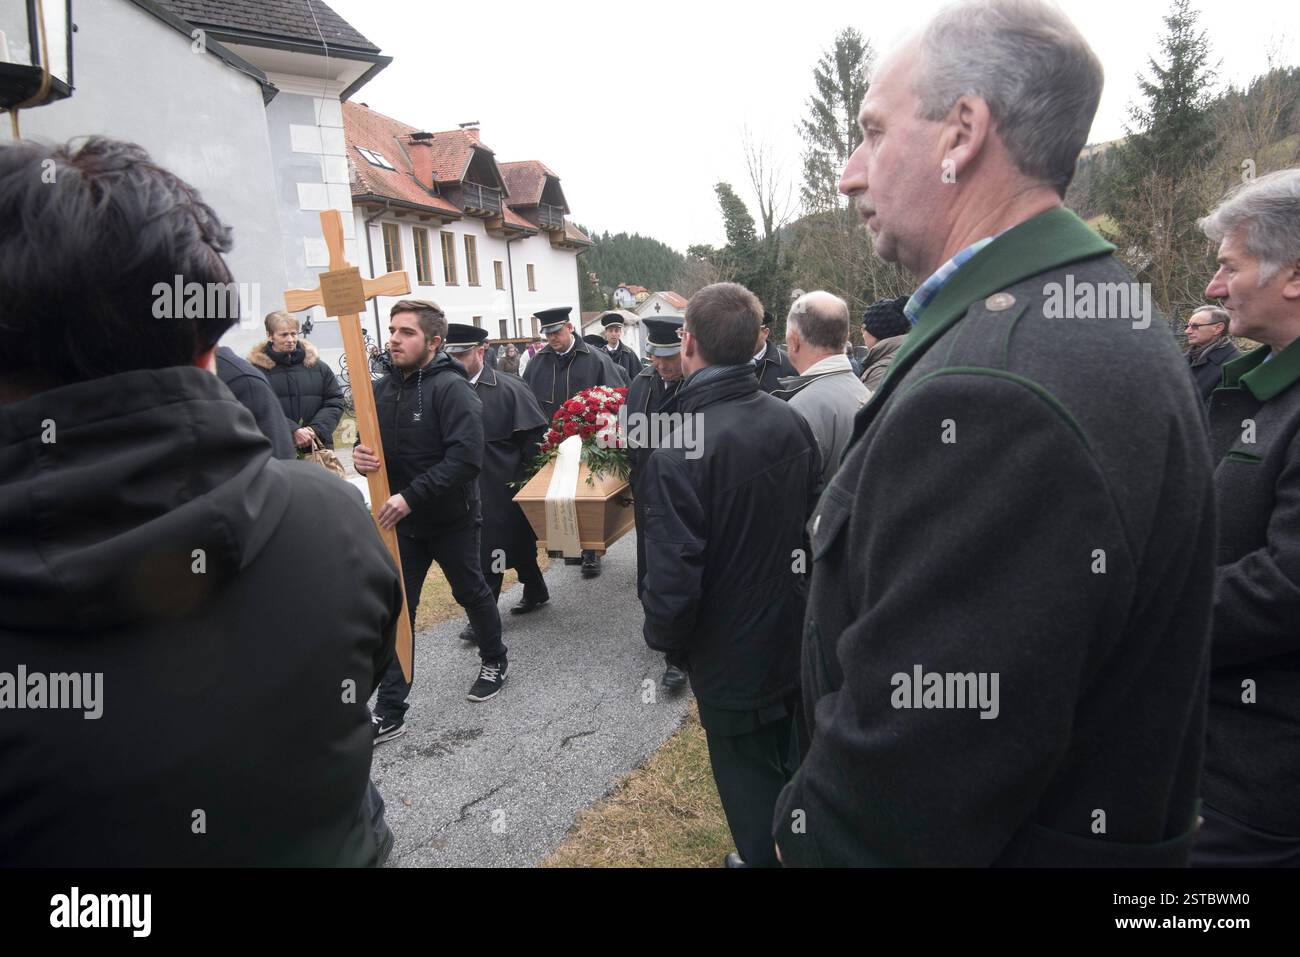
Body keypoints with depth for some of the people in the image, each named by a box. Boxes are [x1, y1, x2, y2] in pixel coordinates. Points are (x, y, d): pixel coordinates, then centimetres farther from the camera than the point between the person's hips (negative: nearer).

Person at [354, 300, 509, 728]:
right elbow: (373, 443, 13)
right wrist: (361, 455, -12)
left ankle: (494, 660, 42)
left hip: (451, 518, -5)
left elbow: (466, 458, -27)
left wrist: (410, 496, -29)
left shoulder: (452, 388, -18)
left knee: (471, 593, 16)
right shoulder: (382, 389, 3)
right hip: (399, 519, 5)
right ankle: (390, 711, 14)